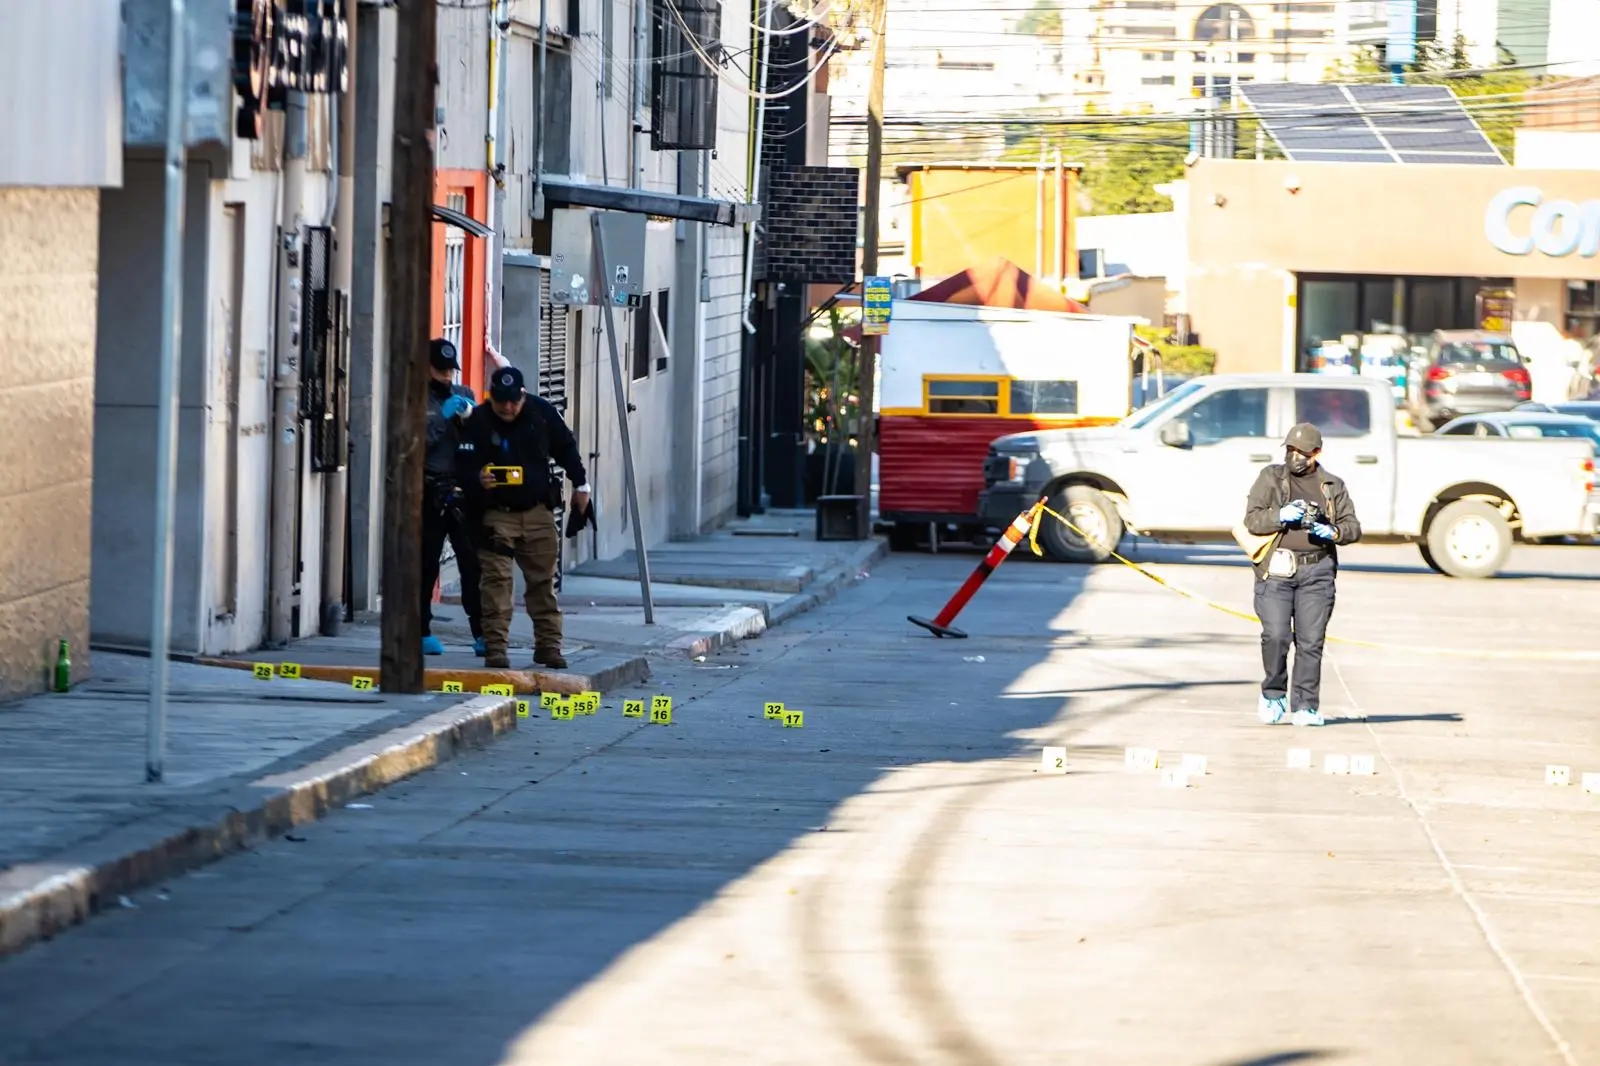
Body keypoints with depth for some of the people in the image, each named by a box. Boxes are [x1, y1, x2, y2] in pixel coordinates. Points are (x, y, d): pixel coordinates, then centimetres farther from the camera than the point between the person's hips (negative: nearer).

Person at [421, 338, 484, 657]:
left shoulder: (464, 394, 15)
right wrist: (442, 417, -15)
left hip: (463, 492, 3)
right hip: (430, 494, -3)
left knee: (472, 563, -4)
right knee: (426, 564, 2)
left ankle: (481, 633, -5)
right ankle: (422, 632, 10)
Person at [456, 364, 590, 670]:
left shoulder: (542, 413, -1)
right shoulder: (477, 422, -10)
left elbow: (566, 448, 13)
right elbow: (463, 462, -10)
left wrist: (580, 484, 12)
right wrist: (478, 478, -32)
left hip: (538, 510, 3)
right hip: (497, 515, -3)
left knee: (544, 582, 7)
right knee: (496, 582, -8)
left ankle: (548, 645, 14)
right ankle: (495, 647, -6)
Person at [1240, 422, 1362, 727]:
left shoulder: (1333, 486, 16)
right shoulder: (1271, 478, 10)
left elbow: (1353, 527, 14)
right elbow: (1252, 520, 2)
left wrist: (1332, 532, -7)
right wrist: (1281, 516, -15)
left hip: (1316, 572, 2)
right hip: (1276, 568, -2)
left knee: (1311, 642, -3)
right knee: (1275, 636, -13)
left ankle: (1305, 707, 2)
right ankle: (1273, 695, 7)